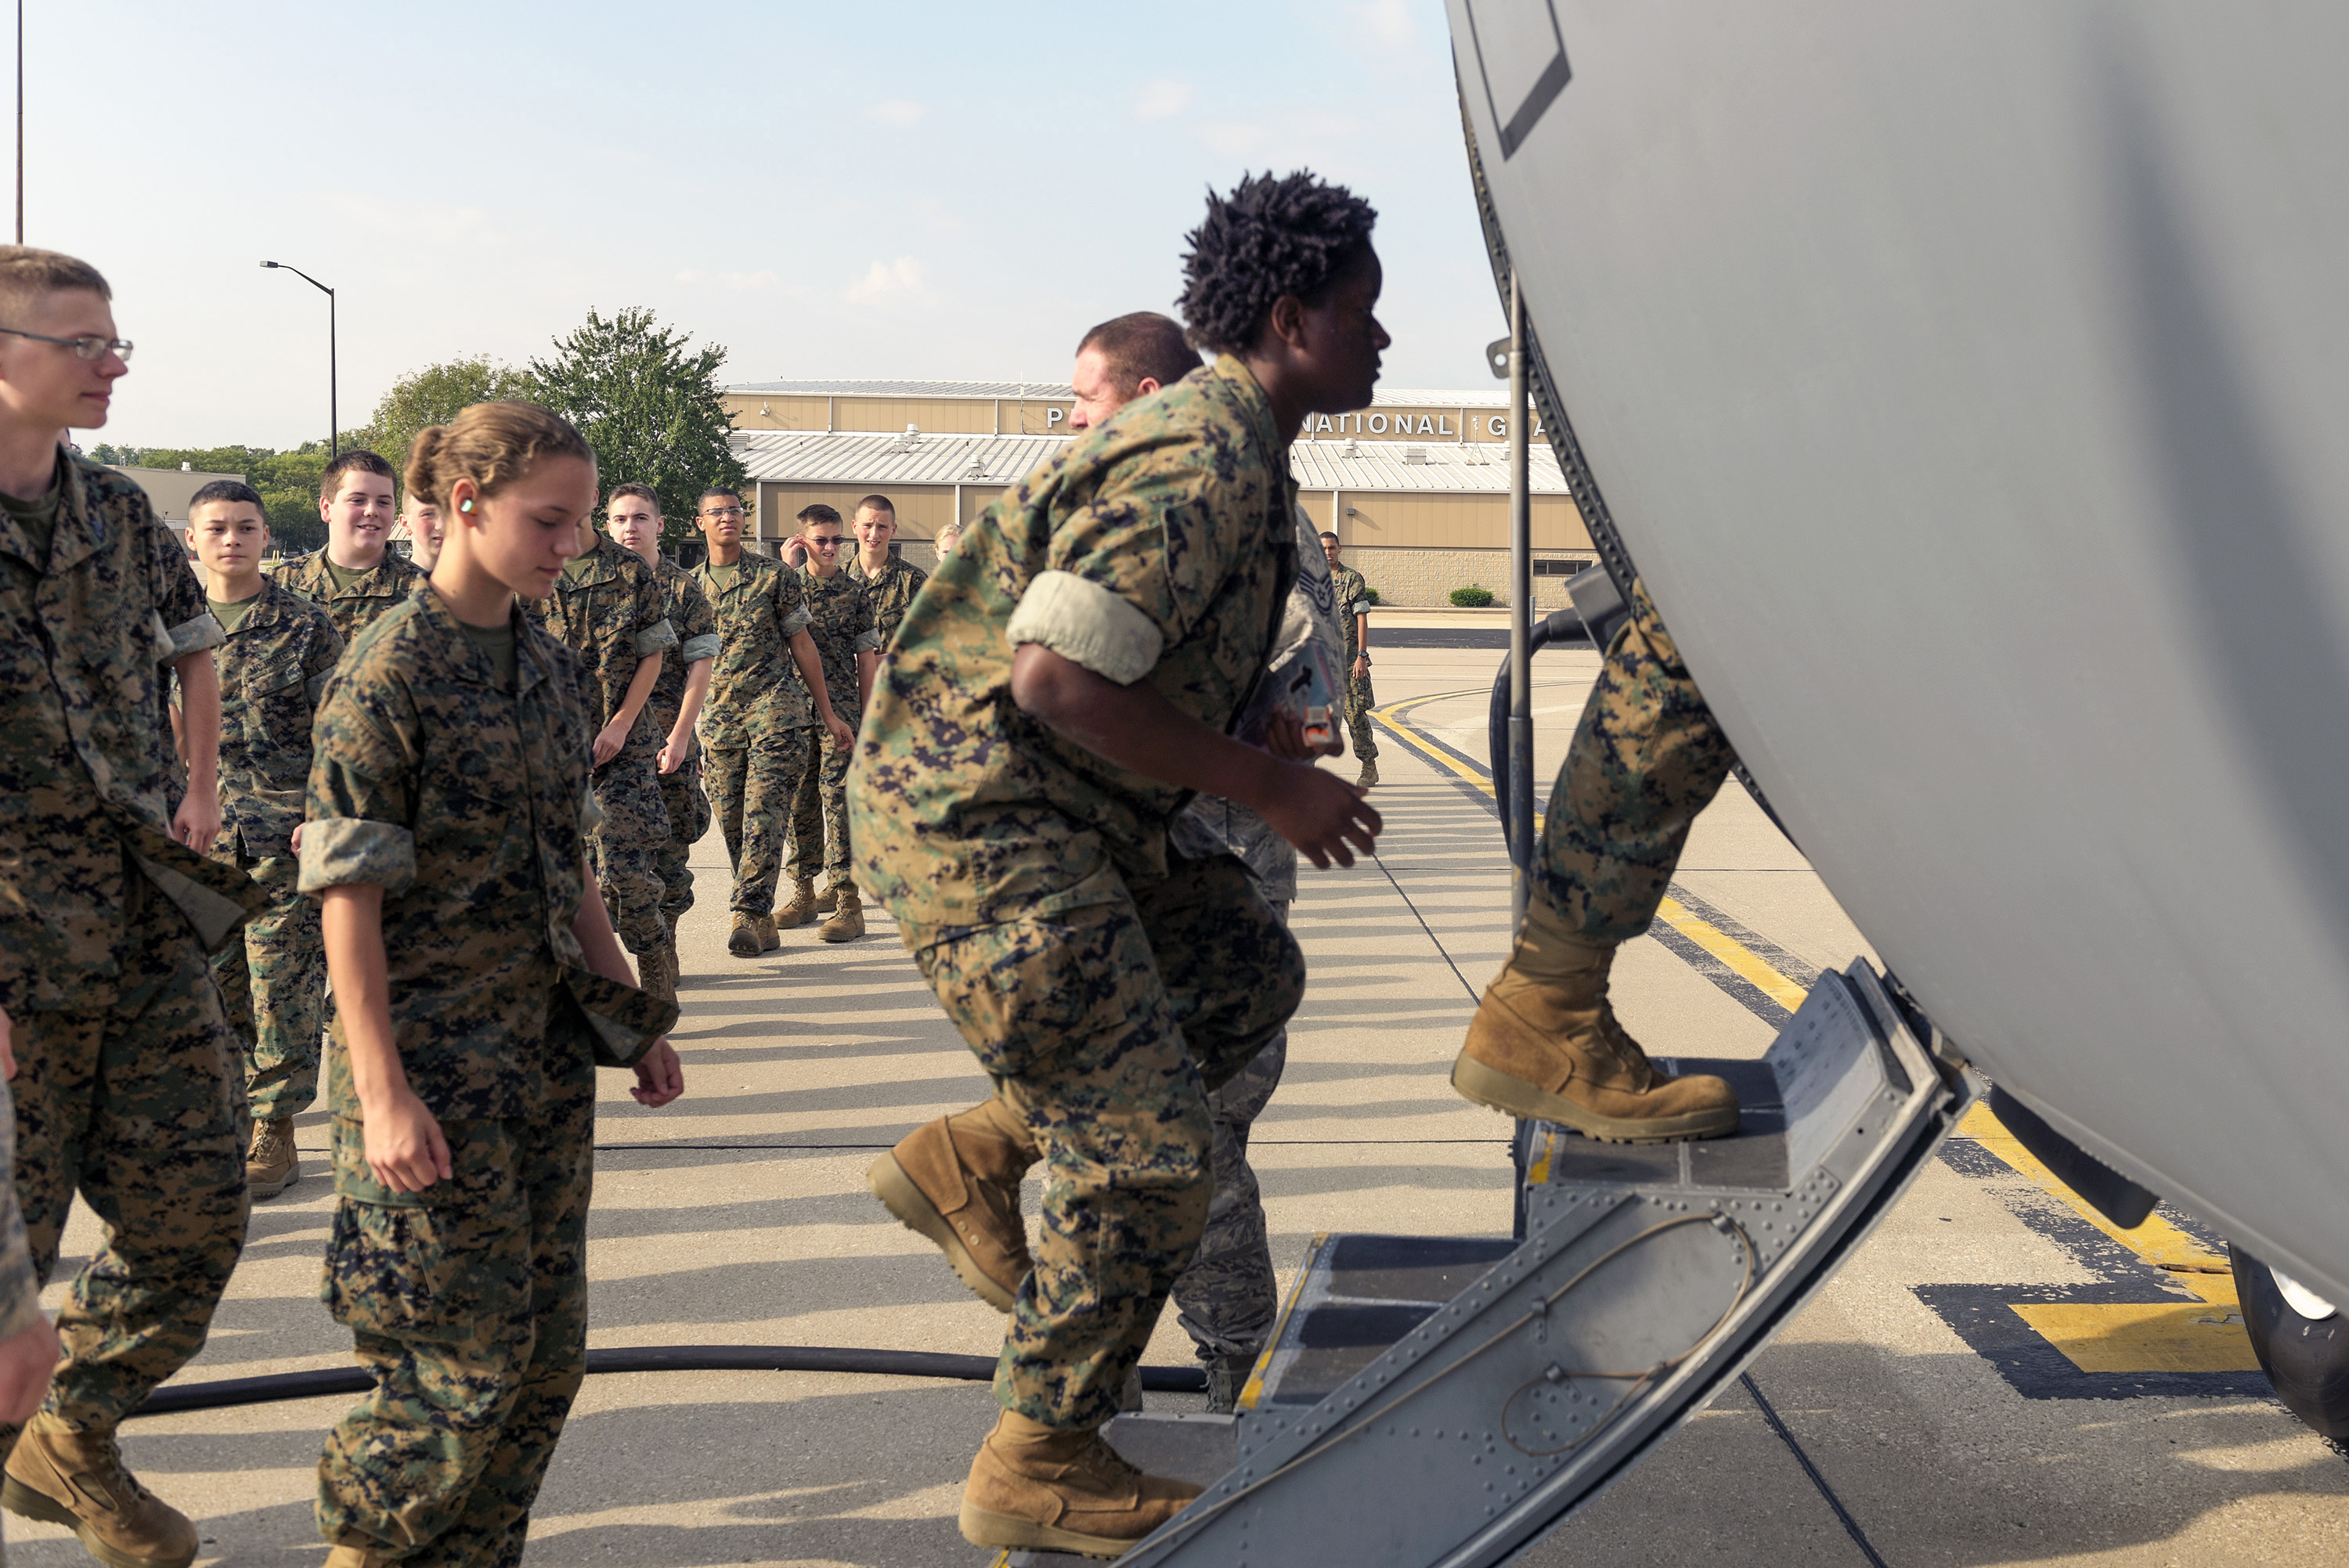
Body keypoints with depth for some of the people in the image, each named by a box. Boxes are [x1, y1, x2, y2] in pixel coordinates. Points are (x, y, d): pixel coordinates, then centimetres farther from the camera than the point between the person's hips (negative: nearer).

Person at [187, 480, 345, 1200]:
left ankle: (274, 1132, 8)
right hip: (199, 836, 3)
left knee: (282, 987, -1)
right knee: (213, 983, 7)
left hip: (284, 836, -3)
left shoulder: (303, 625, 1)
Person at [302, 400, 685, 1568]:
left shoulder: (551, 670, 9)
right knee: (469, 1354, -2)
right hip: (435, 1059, -7)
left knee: (550, 1349, 10)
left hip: (546, 1044, 7)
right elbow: (348, 894, -14)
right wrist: (381, 1094, -19)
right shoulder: (389, 671, -12)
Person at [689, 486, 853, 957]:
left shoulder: (775, 575, 4)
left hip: (775, 707, -4)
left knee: (763, 816, -14)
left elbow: (801, 644, 7)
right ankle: (762, 922, 11)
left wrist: (827, 713, 6)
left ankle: (749, 914, -19)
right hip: (716, 718, 4)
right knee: (732, 824, 3)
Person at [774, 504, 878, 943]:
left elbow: (866, 659, 7)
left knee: (839, 800, -8)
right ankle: (803, 893, 19)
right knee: (799, 800, 8)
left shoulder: (855, 593, 5)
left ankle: (848, 902, -8)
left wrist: (866, 717, 2)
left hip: (841, 709, -3)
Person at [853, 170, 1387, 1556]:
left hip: (1069, 815, 10)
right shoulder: (1201, 460, -18)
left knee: (1251, 970, 19)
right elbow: (1058, 672, -26)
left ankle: (976, 1157, 17)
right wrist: (1268, 785, -18)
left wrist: (1261, 749, 13)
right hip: (980, 816, -10)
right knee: (1149, 1145, -5)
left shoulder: (1232, 448, 15)